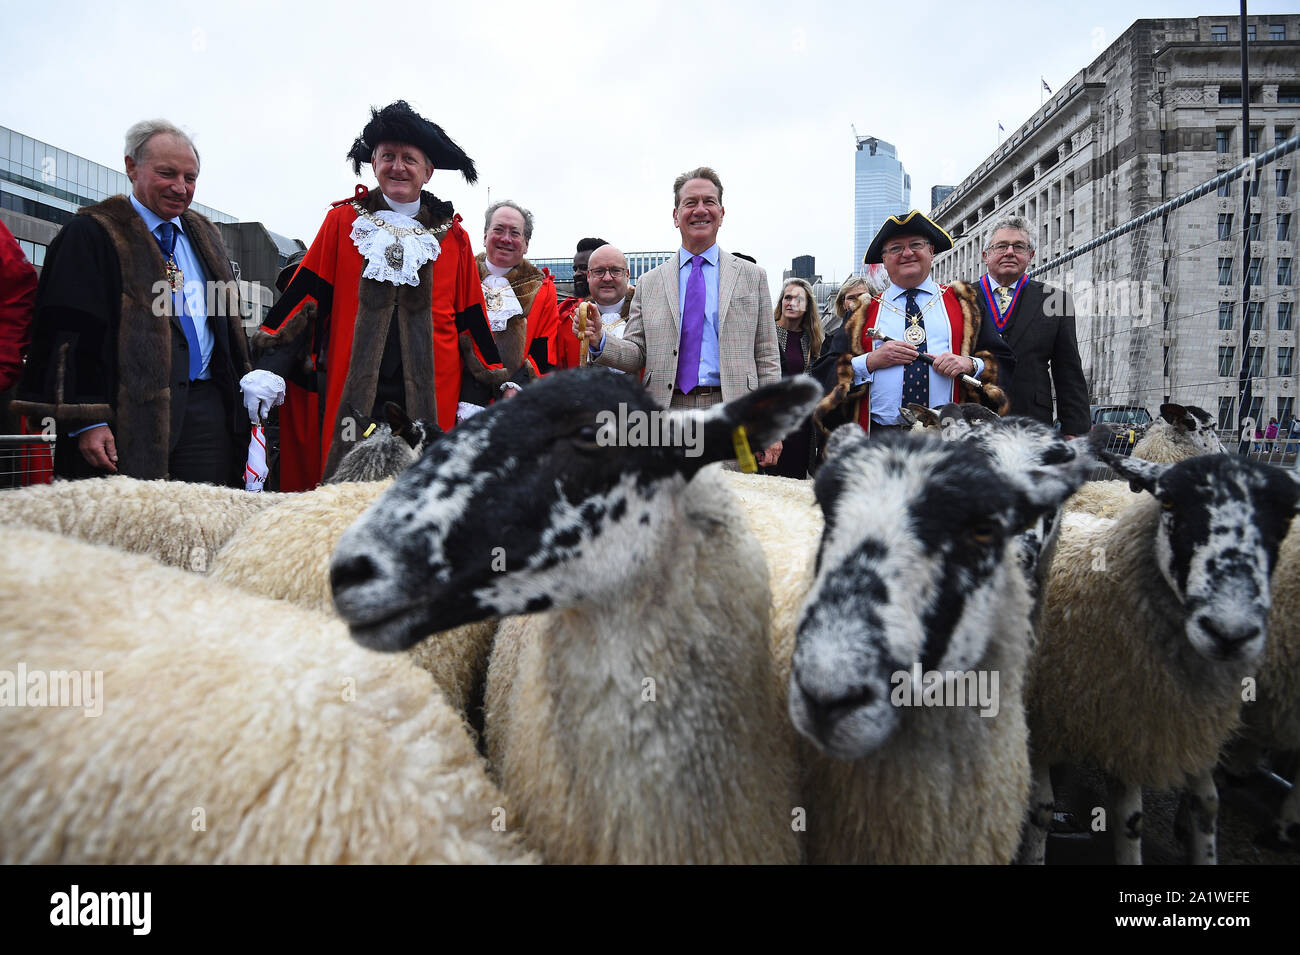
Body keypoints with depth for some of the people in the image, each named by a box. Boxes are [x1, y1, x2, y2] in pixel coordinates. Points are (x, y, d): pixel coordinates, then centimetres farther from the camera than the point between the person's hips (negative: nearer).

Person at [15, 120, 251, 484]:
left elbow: (230, 324, 25)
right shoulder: (91, 233, 0)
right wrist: (86, 421, -15)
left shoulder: (204, 235, 20)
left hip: (208, 410, 5)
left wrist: (247, 387, 14)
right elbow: (70, 334, -7)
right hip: (132, 412, -5)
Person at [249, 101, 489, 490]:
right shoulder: (343, 222, 9)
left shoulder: (453, 237, 10)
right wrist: (268, 367, -2)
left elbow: (471, 320, 11)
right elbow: (303, 296, 7)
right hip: (352, 394, 0)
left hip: (430, 396, 1)